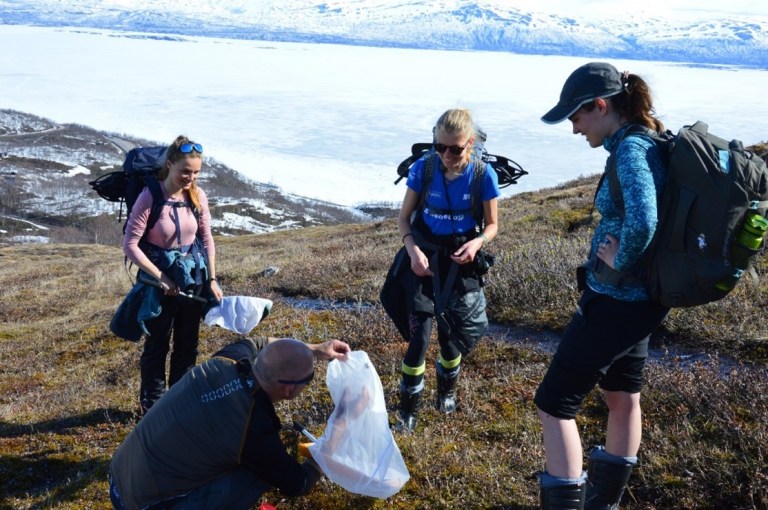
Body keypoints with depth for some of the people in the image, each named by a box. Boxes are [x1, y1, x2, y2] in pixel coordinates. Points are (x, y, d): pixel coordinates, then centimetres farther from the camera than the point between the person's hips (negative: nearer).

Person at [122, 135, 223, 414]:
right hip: (159, 280, -4)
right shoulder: (150, 197, -19)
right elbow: (130, 245, -17)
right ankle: (152, 406, 27)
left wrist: (212, 279, 0)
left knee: (188, 345, 14)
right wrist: (160, 277, -19)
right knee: (157, 345, 10)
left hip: (192, 277, 5)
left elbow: (207, 239, 4)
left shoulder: (197, 196, -5)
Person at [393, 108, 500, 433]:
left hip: (460, 260, 1)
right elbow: (404, 217, -2)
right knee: (419, 333, -9)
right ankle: (408, 408, 6)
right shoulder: (423, 168, -12)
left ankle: (447, 387, 38)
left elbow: (492, 224, 0)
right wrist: (413, 250, -19)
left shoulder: (483, 174, -12)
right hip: (425, 256, 0)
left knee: (451, 331, 8)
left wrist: (477, 242, -21)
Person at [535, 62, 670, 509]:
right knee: (622, 398, 23)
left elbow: (642, 223, -38)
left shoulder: (631, 149, -22)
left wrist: (620, 261, -19)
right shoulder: (647, 143, 6)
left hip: (617, 301, -10)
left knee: (555, 404, 0)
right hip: (637, 298, 10)